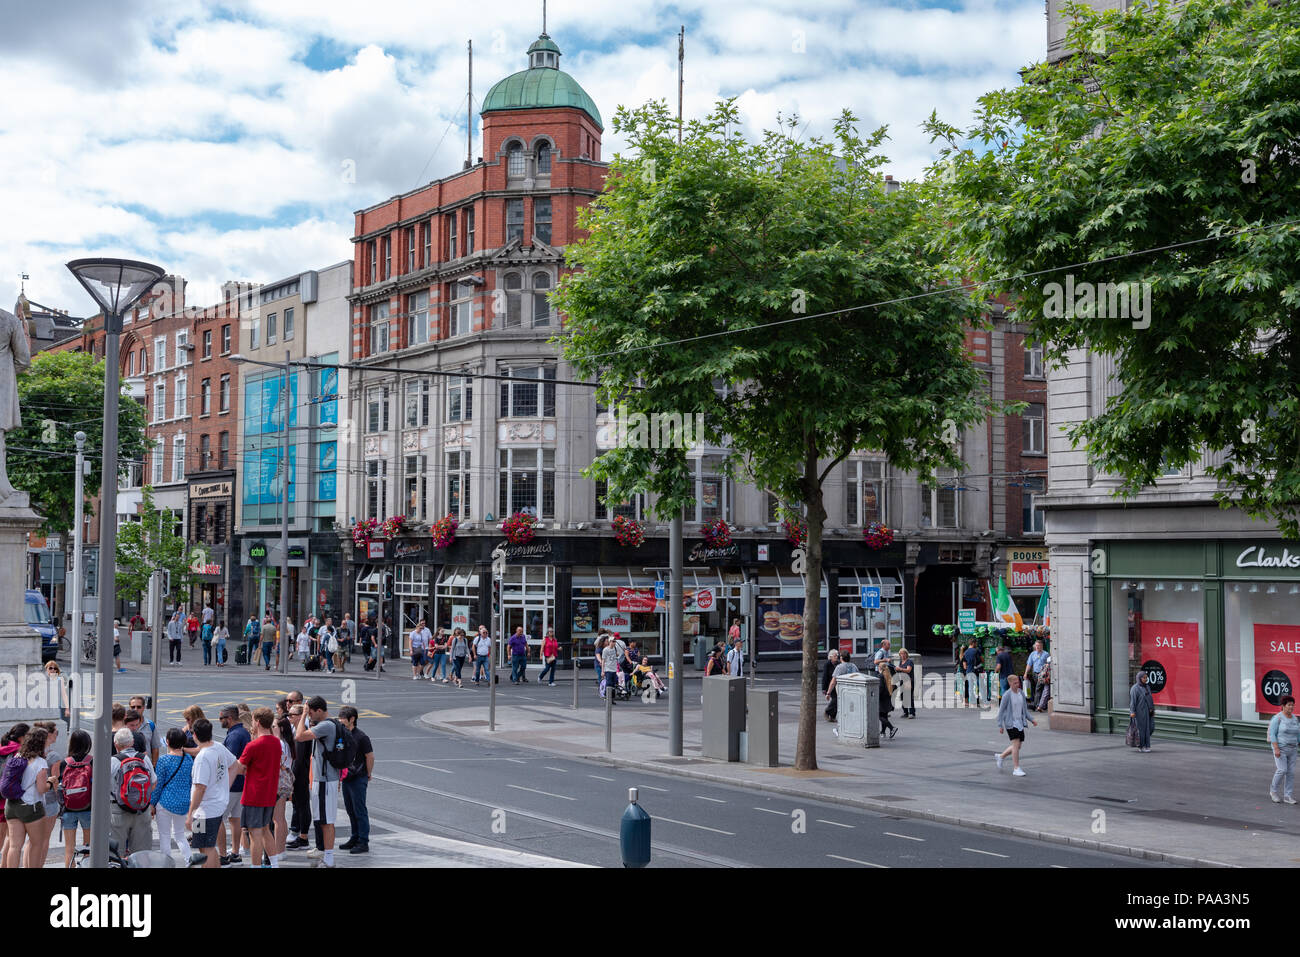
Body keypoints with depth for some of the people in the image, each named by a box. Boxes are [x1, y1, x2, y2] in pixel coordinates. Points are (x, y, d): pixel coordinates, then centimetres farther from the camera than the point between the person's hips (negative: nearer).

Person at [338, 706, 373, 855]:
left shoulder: (361, 736, -14)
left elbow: (370, 757, -9)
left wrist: (367, 775, -3)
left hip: (358, 779, -7)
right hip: (346, 778, 7)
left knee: (360, 811, -3)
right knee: (350, 810, 15)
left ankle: (363, 843, 3)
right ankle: (355, 838, 26)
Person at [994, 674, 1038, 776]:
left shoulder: (1021, 693, 7)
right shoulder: (1007, 695, -11)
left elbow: (1024, 709, 15)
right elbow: (1001, 710, -9)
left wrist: (1031, 720, 6)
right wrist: (1000, 726, -12)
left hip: (1019, 722, 7)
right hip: (1010, 723, -7)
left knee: (1017, 746, 9)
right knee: (1016, 744, -15)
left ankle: (1000, 756, 32)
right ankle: (1016, 768, -9)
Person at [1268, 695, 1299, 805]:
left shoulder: (1295, 718, 7)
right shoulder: (1277, 718, -13)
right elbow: (1272, 735, -15)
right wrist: (1276, 749, -23)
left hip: (1291, 750, 6)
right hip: (1280, 749, -6)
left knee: (1291, 772, 2)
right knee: (1282, 770, -14)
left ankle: (1288, 796, 8)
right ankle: (1273, 791, 7)